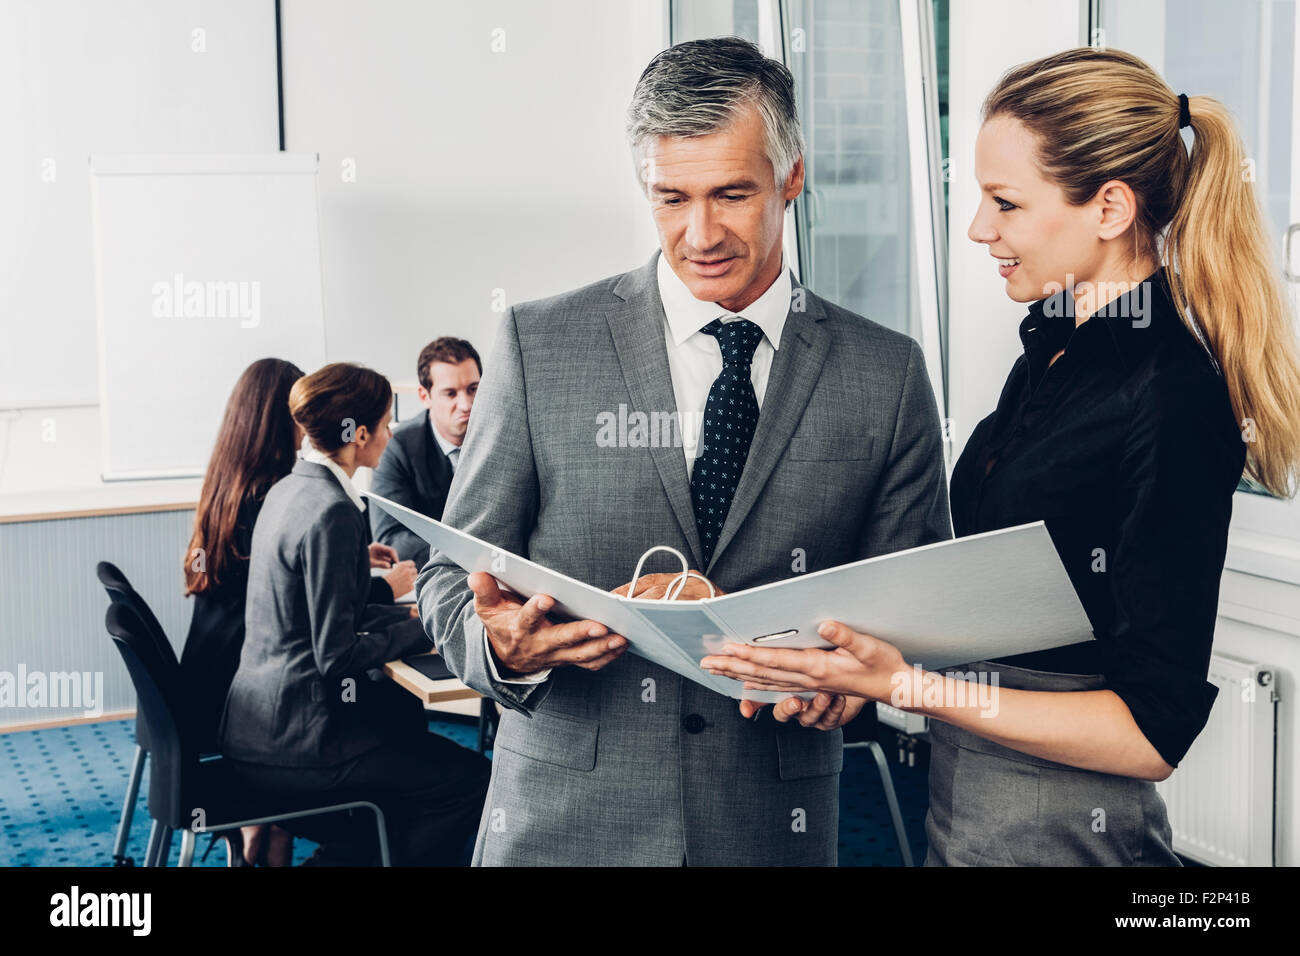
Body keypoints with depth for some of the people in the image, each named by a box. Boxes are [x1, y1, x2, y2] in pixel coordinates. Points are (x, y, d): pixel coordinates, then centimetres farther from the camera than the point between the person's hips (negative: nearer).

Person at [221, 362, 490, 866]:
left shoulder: (290, 488, 9)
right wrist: (423, 630, -7)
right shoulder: (331, 512, -20)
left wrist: (407, 611, 11)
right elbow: (336, 653, -20)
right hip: (294, 741, -10)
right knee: (471, 779, -5)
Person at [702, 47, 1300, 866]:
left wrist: (908, 686, -23)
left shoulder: (1174, 404, -21)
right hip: (959, 800, 8)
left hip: (1060, 829, -8)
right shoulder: (1054, 352, 6)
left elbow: (1155, 731, -20)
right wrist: (858, 650, -2)